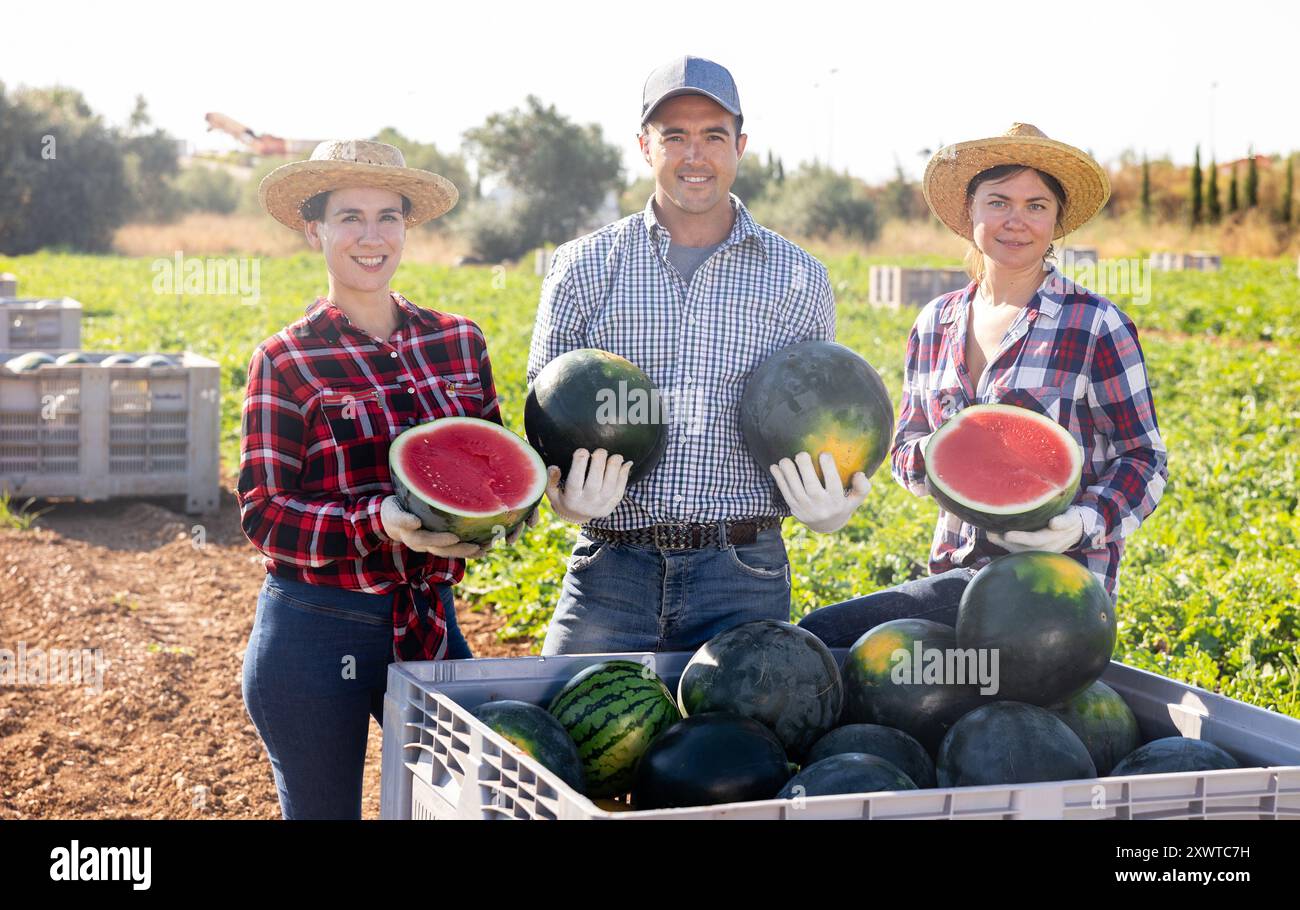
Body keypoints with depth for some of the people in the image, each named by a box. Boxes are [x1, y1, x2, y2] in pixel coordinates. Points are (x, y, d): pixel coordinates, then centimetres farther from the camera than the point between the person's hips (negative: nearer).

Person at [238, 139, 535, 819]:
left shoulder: (459, 342, 4)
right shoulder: (286, 361, -6)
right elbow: (264, 514, -10)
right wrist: (380, 522, -25)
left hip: (431, 626, 4)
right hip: (314, 638, -3)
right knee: (325, 812, 11)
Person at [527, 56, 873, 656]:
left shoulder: (799, 279, 9)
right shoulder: (584, 268, 8)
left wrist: (828, 507, -7)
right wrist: (564, 497, -12)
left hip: (743, 579, 0)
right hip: (612, 569, 0)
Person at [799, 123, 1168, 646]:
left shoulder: (1095, 325, -4)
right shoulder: (935, 324, 11)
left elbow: (1143, 457, 0)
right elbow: (906, 450, 17)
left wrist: (1085, 523, -20)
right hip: (958, 564, 6)